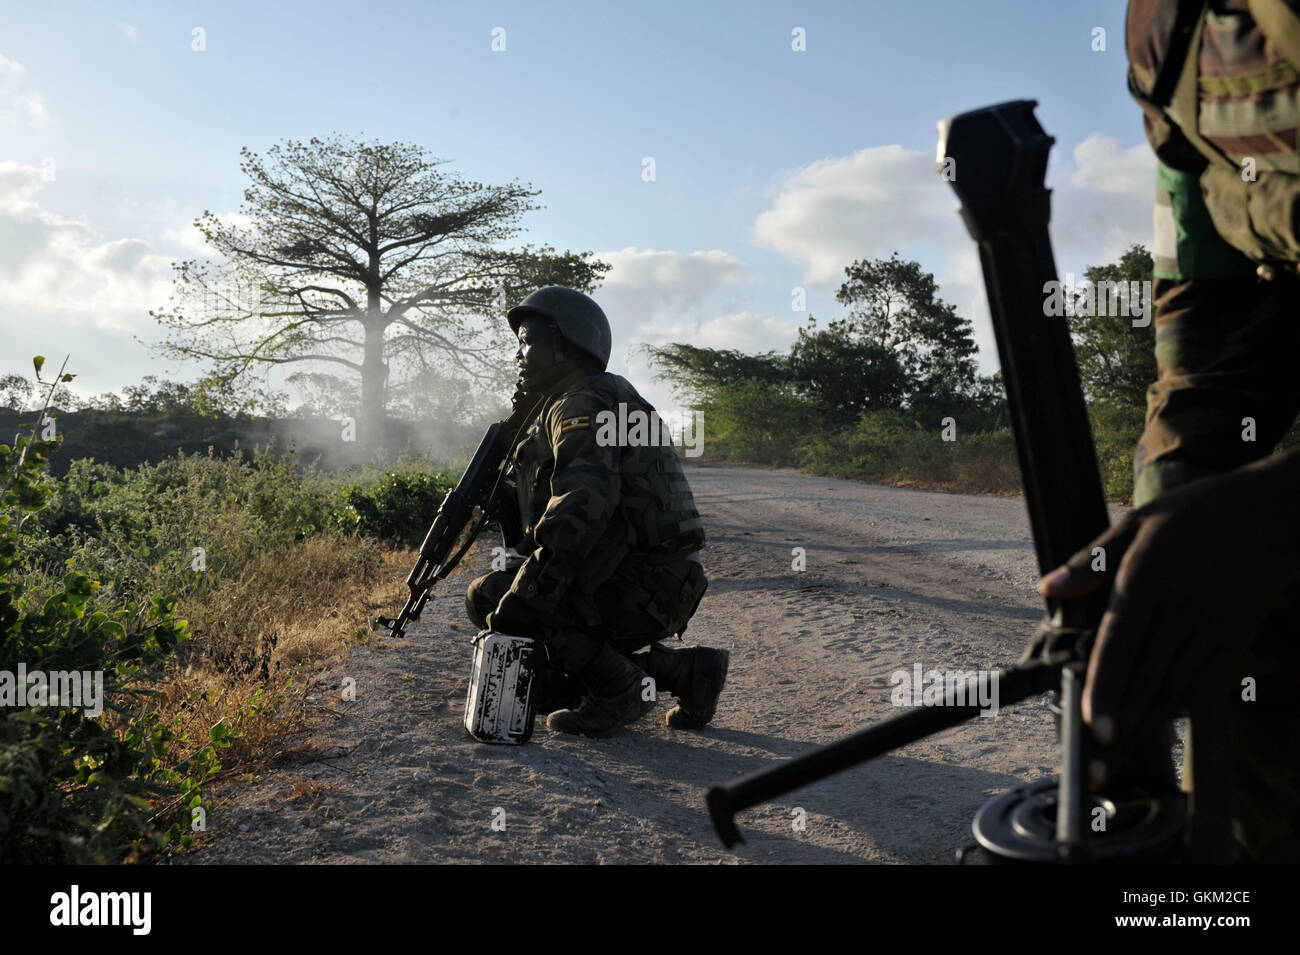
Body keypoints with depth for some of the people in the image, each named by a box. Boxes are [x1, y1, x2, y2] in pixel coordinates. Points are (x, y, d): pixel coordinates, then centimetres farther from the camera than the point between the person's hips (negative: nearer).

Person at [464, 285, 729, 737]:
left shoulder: (580, 405, -10)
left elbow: (583, 501, -29)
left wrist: (525, 592, -30)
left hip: (640, 591, -10)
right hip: (664, 591, 10)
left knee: (489, 596, -9)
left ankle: (619, 690, -8)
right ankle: (685, 670, 15)